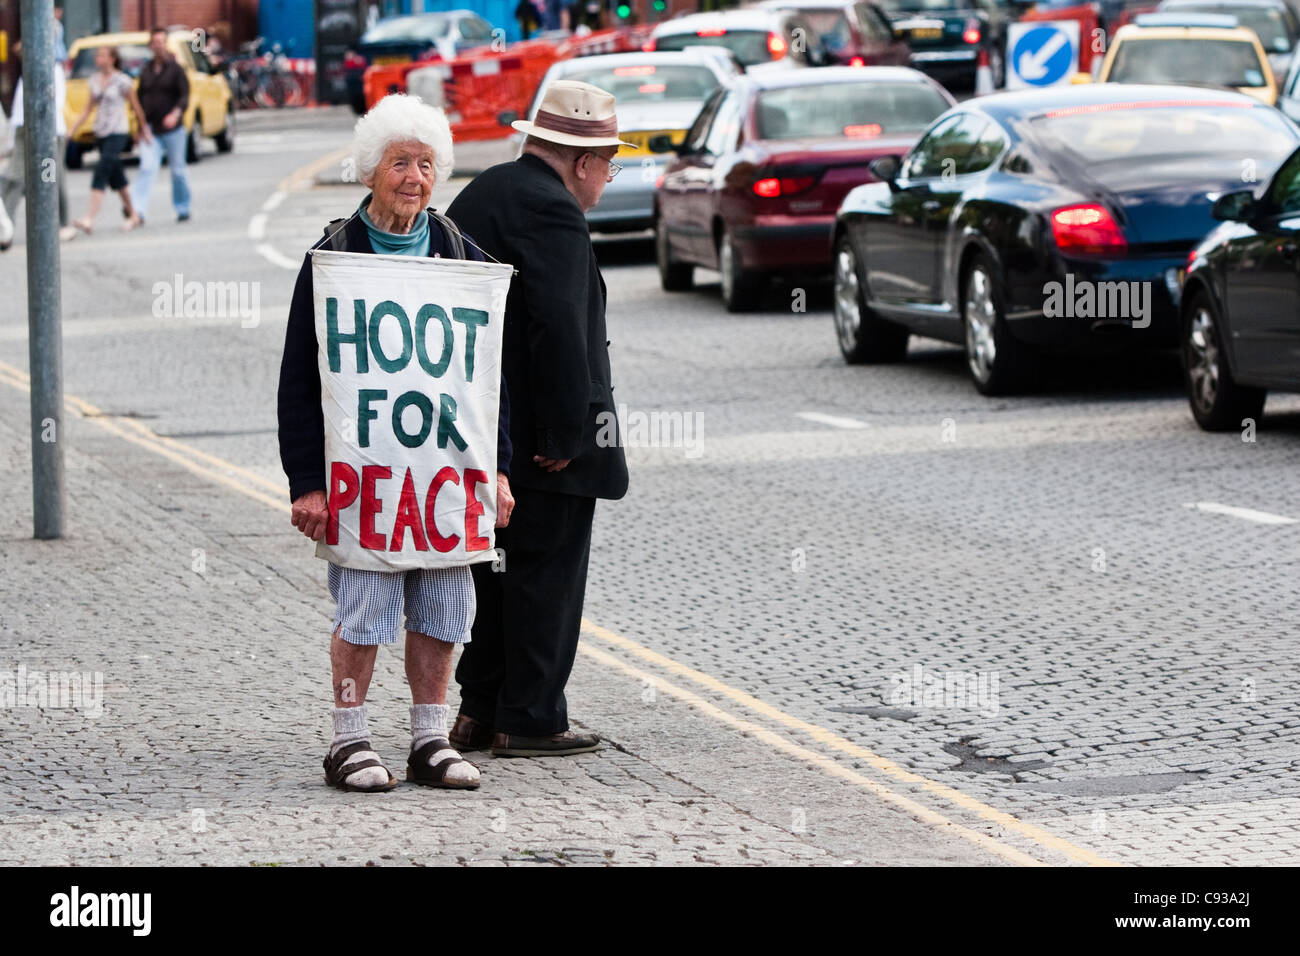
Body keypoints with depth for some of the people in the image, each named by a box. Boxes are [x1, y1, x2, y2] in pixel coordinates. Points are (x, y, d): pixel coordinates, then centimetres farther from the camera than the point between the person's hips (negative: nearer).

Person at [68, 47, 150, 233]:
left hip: (117, 132, -7)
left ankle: (89, 219, -25)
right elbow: (88, 109, 15)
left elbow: (136, 108, -1)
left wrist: (144, 129, 5)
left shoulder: (122, 81, -8)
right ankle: (132, 215, 27)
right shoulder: (95, 80, 10)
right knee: (116, 176, 13)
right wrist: (72, 129, 8)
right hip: (101, 133, 7)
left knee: (101, 172, -17)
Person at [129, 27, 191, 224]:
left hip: (173, 129, -2)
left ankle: (183, 209, 22)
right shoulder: (146, 72, 11)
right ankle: (138, 209, -24)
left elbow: (185, 95, -12)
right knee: (147, 168, -12)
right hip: (151, 130, 2)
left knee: (178, 170, 8)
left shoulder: (176, 69, -2)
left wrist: (176, 114, -30)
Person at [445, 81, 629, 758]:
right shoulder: (551, 212, -17)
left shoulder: (478, 196, 14)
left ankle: (479, 710, 19)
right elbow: (559, 329, -24)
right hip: (539, 437, -9)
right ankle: (529, 721, 3)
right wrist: (567, 432, -22)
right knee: (546, 575, -1)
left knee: (503, 571, 16)